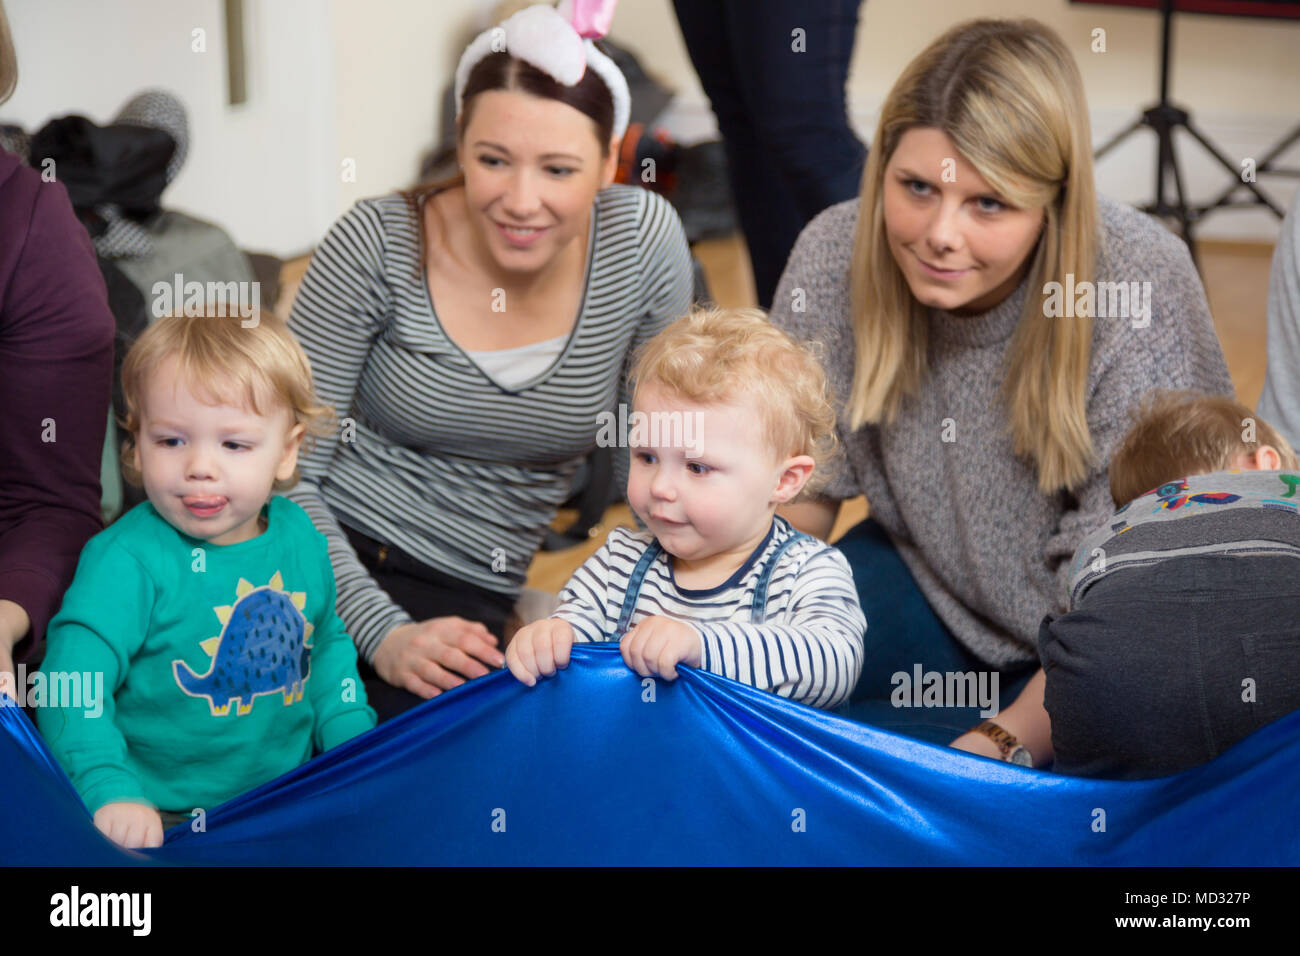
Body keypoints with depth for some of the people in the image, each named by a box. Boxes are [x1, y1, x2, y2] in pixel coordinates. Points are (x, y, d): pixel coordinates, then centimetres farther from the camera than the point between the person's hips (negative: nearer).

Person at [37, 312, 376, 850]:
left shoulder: (300, 537, 5)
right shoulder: (126, 561, -15)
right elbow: (73, 681, -22)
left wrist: (355, 743, 11)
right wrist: (110, 791, -35)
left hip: (291, 800, 4)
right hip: (159, 819, -4)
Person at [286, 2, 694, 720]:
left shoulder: (644, 242, -6)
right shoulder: (378, 246, -13)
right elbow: (286, 473, -9)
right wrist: (383, 633, -21)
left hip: (466, 605, 3)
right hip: (325, 569, -2)